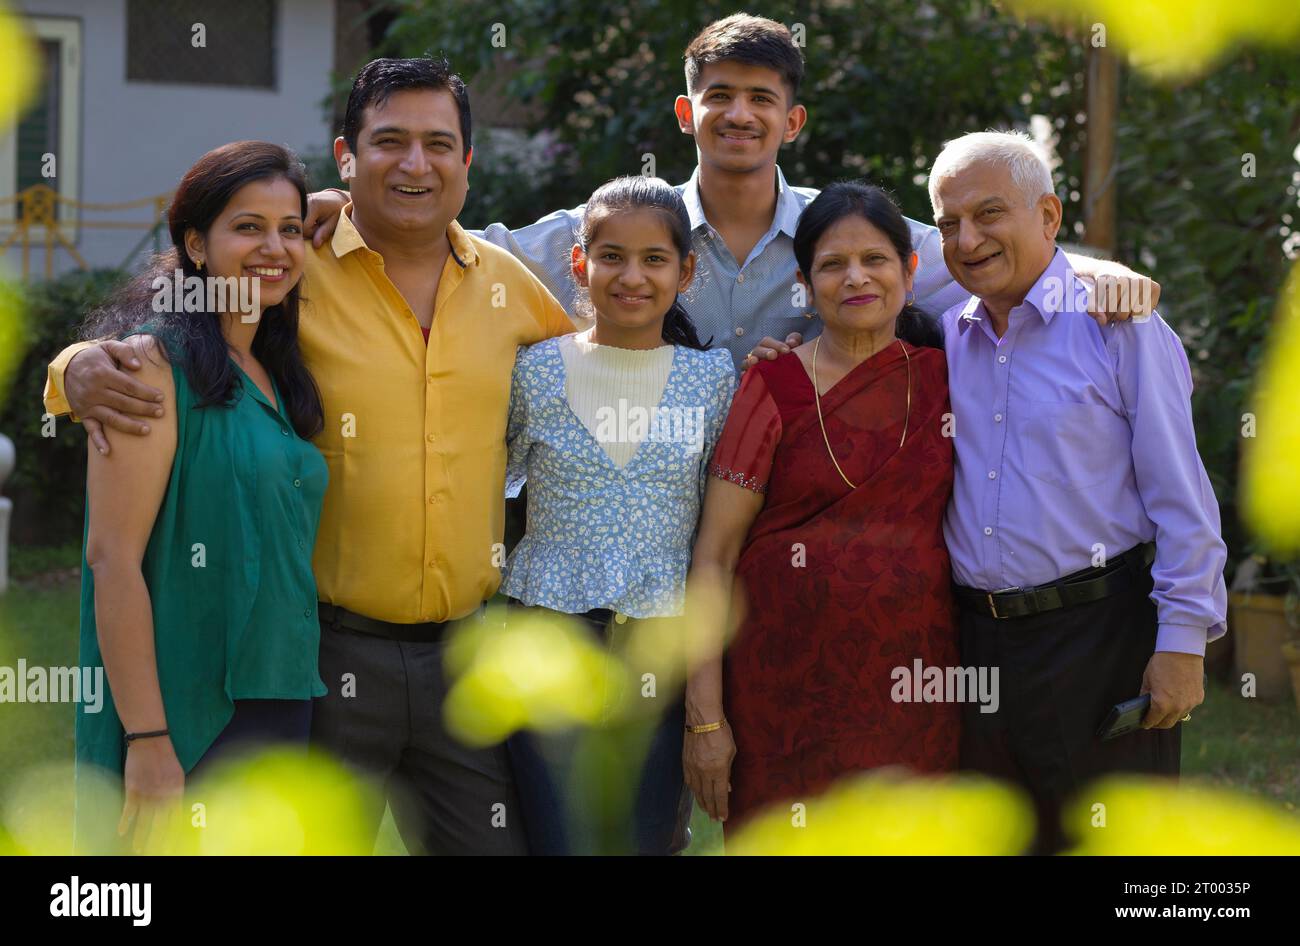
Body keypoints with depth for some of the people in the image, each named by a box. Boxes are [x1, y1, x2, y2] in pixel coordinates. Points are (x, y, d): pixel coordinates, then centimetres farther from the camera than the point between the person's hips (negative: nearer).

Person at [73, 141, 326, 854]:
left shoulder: (276, 378, 14)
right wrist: (148, 740, -21)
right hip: (183, 723, -7)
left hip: (281, 712, 7)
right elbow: (113, 559, -16)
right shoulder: (152, 361, -9)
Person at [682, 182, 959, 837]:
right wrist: (704, 716, -10)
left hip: (916, 691, 3)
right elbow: (713, 557, -4)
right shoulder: (774, 386, -3)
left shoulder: (944, 379, 6)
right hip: (789, 684, -2)